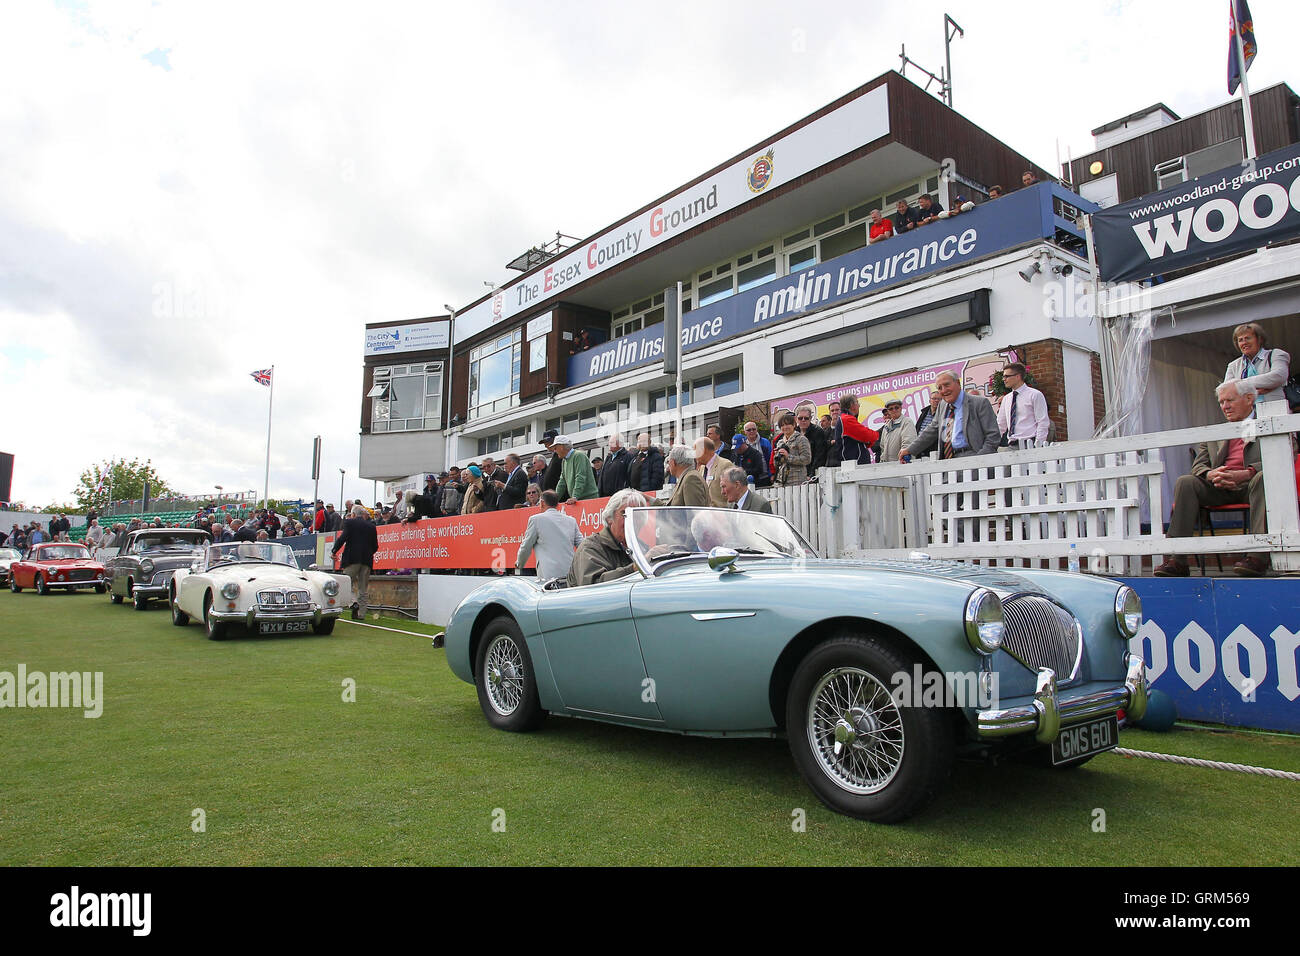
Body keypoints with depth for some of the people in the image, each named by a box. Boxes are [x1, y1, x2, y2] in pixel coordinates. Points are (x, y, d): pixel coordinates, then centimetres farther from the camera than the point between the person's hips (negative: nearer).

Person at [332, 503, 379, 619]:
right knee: (363, 588, 7)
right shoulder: (371, 526, 12)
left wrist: (334, 551, 0)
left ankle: (354, 602, -19)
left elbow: (343, 538, -11)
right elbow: (375, 546, 11)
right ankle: (361, 614, 7)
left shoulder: (349, 522, 2)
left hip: (352, 558, -3)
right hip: (367, 560, 3)